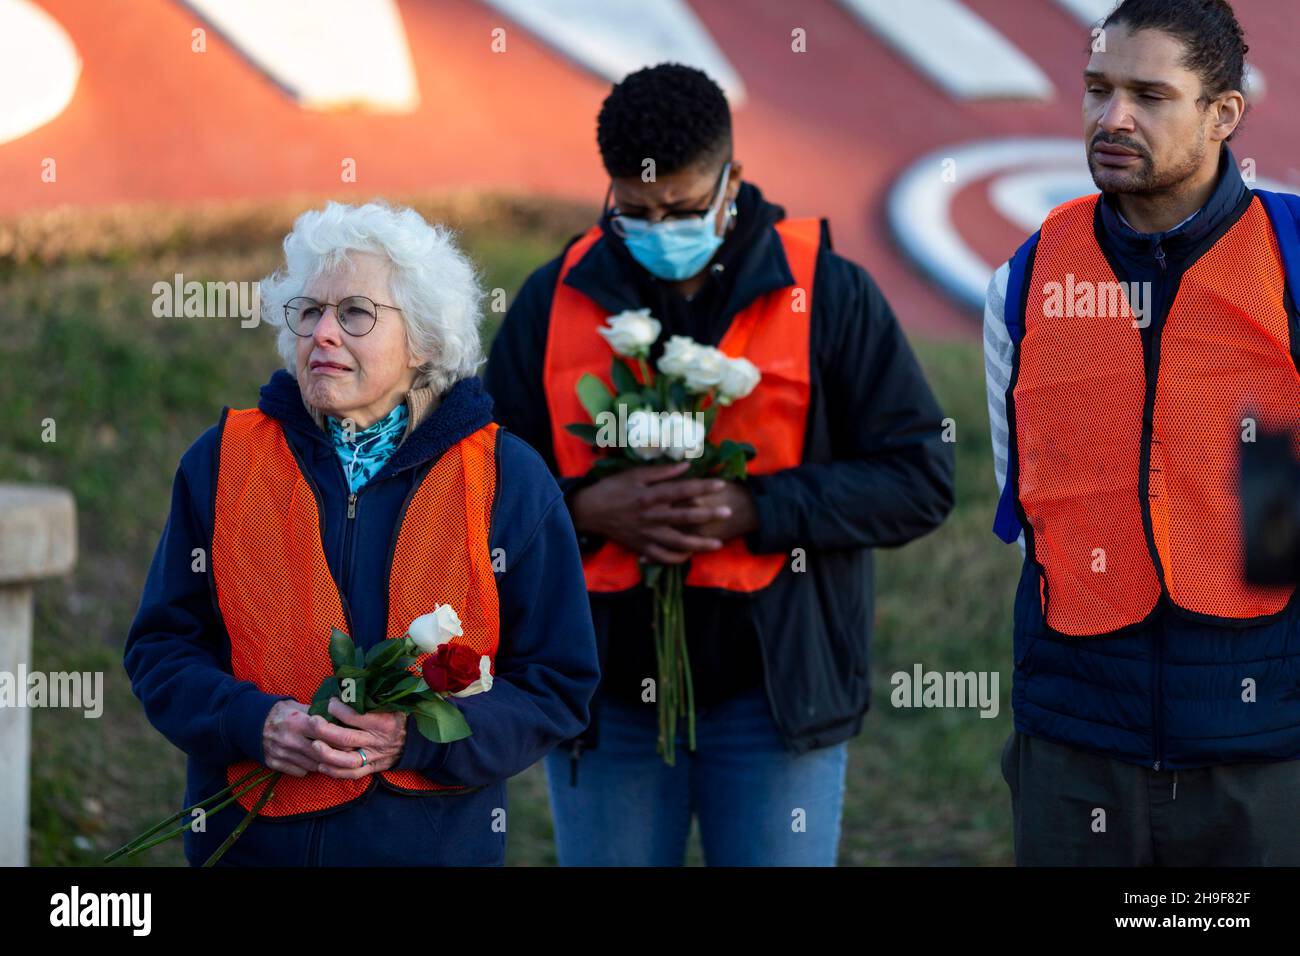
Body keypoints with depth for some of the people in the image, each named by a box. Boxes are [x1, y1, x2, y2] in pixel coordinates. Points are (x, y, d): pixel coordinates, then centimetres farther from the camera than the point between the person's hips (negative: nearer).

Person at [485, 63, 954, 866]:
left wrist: (755, 510, -18)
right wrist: (588, 508, -13)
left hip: (775, 695, -2)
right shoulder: (557, 300, 5)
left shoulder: (827, 293, -2)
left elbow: (920, 478, -5)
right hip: (606, 696, 2)